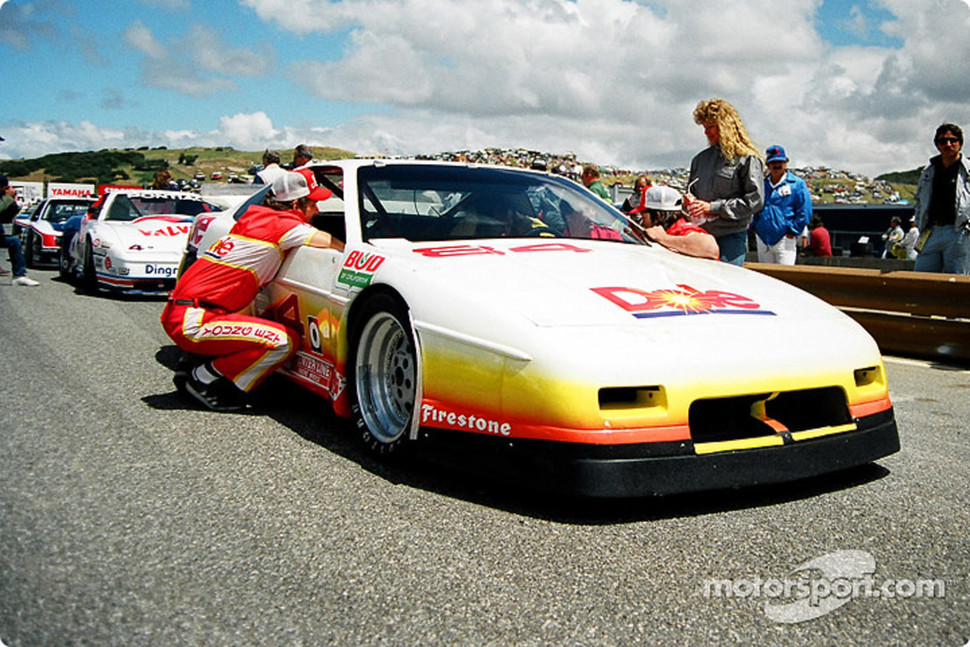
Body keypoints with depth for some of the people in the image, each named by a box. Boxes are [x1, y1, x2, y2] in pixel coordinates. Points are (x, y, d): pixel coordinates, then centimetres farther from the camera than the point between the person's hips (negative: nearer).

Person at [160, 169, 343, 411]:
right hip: (191, 321, -9)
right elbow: (335, 245, -9)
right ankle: (203, 379, -2)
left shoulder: (255, 215, 16)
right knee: (284, 341, -15)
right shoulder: (281, 223, -9)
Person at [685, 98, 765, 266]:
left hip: (731, 237, -6)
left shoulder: (747, 159, -3)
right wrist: (689, 200, 4)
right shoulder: (700, 158, 17)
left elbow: (754, 200, -10)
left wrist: (713, 207, -14)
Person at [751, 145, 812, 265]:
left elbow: (805, 211, -4)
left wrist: (793, 231, -9)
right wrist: (754, 227, 12)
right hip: (762, 239, 5)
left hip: (784, 239, -5)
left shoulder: (797, 184, 0)